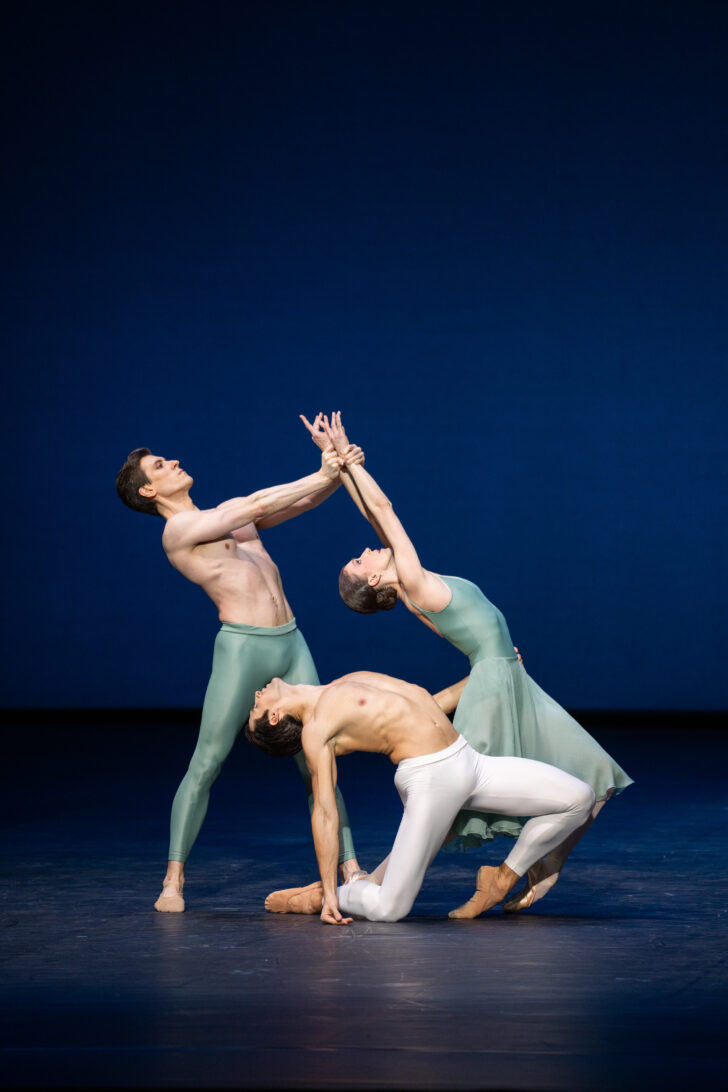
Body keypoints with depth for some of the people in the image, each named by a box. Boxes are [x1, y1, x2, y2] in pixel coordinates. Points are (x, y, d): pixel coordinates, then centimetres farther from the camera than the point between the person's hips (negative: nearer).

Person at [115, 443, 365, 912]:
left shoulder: (229, 511, 18)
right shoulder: (178, 530, -7)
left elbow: (302, 501, 17)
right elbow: (258, 505, -14)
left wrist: (334, 473, -3)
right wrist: (322, 476, -8)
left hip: (291, 643, 7)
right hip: (242, 646, -6)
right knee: (206, 763, -7)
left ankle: (349, 868, 8)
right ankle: (174, 880, -1)